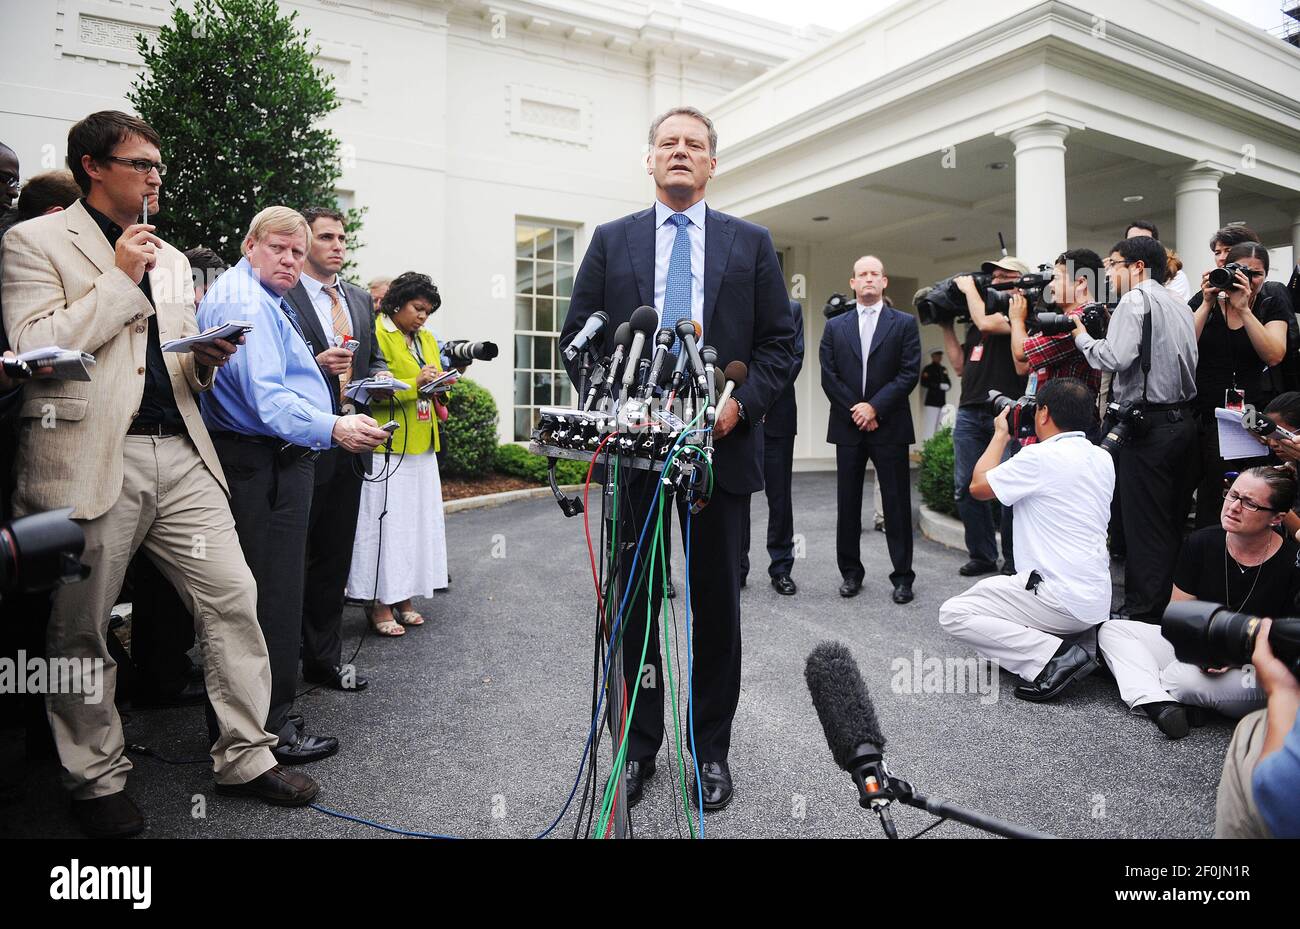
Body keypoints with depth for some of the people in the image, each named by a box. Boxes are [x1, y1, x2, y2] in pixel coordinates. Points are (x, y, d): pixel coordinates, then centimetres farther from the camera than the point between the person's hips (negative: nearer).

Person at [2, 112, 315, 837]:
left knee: (234, 597, 0)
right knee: (82, 632, 5)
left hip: (181, 455, 5)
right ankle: (98, 781, 24)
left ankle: (245, 756, 13)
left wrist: (206, 360, 2)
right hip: (91, 462, -5)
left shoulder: (171, 258, 21)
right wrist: (119, 278, -9)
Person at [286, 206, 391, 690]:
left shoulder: (360, 300, 16)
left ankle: (323, 659, 23)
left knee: (334, 557, 12)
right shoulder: (280, 297, -5)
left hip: (348, 443, 6)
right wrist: (316, 365, -22)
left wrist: (381, 379, -2)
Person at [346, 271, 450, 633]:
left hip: (421, 448, 8)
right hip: (387, 448, -8)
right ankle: (379, 603, 6)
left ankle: (404, 597, 20)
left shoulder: (427, 339, 18)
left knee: (417, 520, 10)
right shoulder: (375, 335, -7)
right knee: (385, 522, -4)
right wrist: (413, 385, -21)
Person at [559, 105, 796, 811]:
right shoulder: (611, 241, 9)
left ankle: (711, 748, 25)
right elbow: (578, 338, 6)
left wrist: (740, 405, -11)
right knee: (634, 601, 9)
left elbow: (779, 344, 5)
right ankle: (638, 746, 25)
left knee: (717, 603, 9)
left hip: (721, 445, 0)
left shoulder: (751, 243, 9)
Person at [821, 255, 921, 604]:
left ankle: (902, 575, 10)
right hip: (848, 427, 2)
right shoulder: (835, 326, 10)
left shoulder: (904, 323, 5)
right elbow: (828, 376, 3)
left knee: (897, 503, 1)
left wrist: (874, 407, -12)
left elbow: (910, 373, -4)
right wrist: (856, 412, -7)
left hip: (890, 426, -2)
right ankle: (850, 572, 17)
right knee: (847, 503, 7)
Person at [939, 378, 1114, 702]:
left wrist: (1001, 435, 9)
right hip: (1097, 600, 9)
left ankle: (1054, 655, -14)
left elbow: (978, 486, -3)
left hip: (1061, 600, -9)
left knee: (953, 614, -4)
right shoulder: (1103, 460, 8)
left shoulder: (1041, 457, -16)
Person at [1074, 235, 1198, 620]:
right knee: (1174, 521, 14)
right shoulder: (1179, 305, 17)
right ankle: (1173, 603, 23)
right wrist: (1107, 328, 16)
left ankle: (1142, 611, 2)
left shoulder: (1135, 300, -10)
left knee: (1143, 523, -4)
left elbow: (1116, 358, -21)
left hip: (1148, 425, -9)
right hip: (1182, 420, 9)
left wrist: (1081, 336, -4)